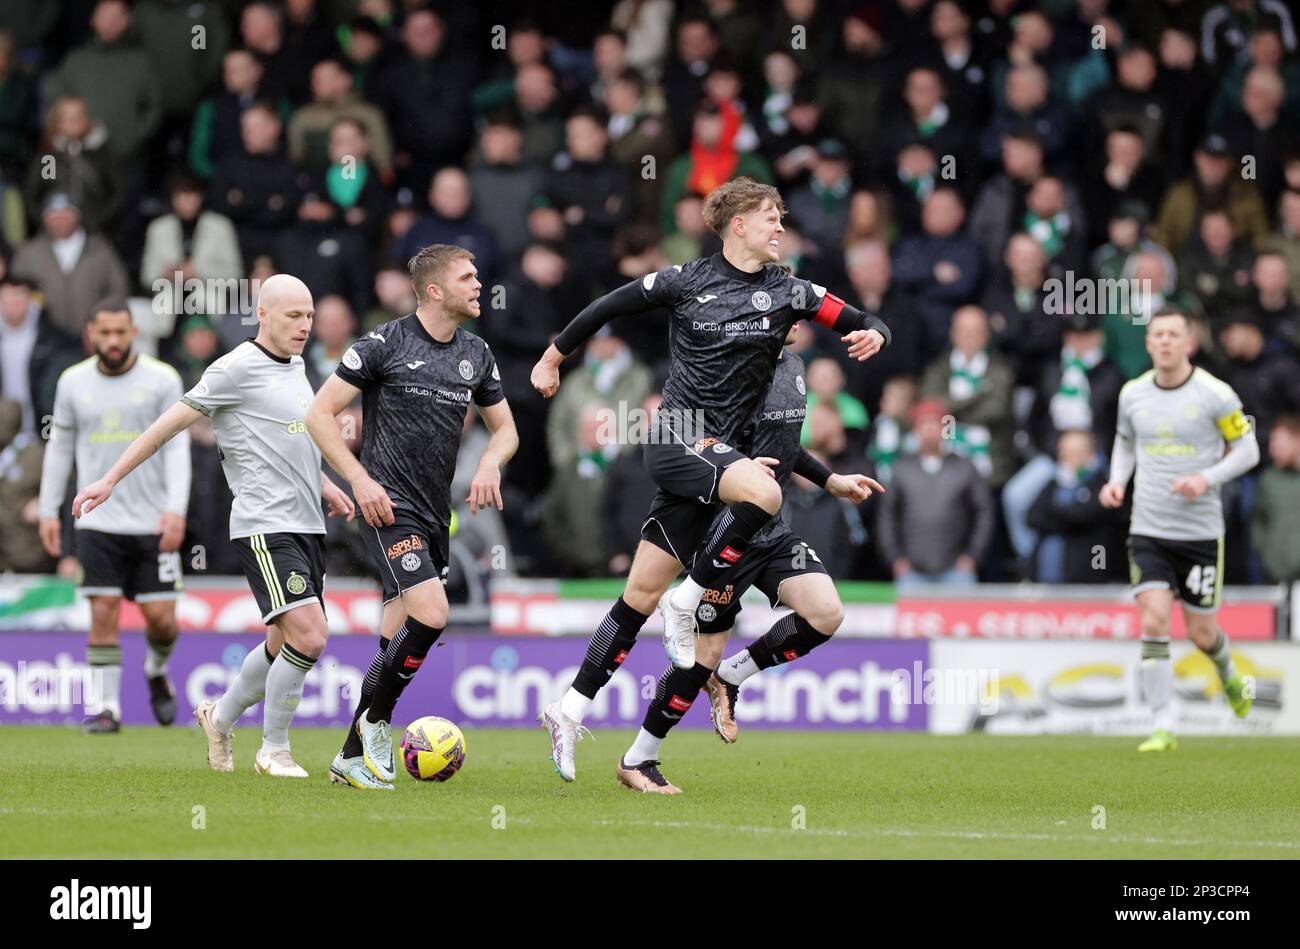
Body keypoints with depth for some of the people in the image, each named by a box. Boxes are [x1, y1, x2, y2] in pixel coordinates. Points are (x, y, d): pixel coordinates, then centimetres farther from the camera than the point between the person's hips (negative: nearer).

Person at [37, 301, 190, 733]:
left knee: (161, 617, -1)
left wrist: (176, 510, -16)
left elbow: (177, 447, -5)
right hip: (97, 521, 1)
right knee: (103, 613, -8)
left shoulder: (162, 380, -2)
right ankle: (104, 707, -1)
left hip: (152, 522, -1)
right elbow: (59, 448, 15)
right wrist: (48, 511, 12)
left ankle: (157, 672, 30)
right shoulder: (73, 382, 6)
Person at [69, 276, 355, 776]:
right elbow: (172, 422, -6)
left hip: (307, 526, 9)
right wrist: (109, 481, -6)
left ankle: (220, 717, 33)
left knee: (286, 646, 11)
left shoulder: (295, 366, 16)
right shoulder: (238, 368, -10)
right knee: (308, 636, -18)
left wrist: (324, 486, 23)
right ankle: (274, 751, -3)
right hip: (265, 526, -9)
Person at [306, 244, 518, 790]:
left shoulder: (476, 355, 11)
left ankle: (352, 757, 16)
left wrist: (490, 463, 0)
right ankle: (375, 721, -3)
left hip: (436, 514, 7)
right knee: (431, 615, -23)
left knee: (397, 642, 6)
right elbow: (320, 414, -5)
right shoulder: (384, 345, -7)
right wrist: (360, 479, -13)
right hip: (390, 508, -7)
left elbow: (505, 429, 22)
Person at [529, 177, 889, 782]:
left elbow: (862, 324, 8)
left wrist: (872, 336, -16)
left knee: (643, 595, 4)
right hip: (677, 437, -4)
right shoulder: (685, 282, 0)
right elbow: (608, 307, 12)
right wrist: (553, 357, 21)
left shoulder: (788, 292, 7)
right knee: (763, 492, -33)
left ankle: (570, 710, 10)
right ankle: (688, 601, -16)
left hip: (720, 451, 4)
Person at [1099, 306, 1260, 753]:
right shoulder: (1132, 394, 2)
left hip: (1200, 531, -2)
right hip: (1148, 529, 2)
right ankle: (1163, 728, -10)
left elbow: (1247, 449, -1)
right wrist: (1116, 482, 3)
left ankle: (1228, 675, 43)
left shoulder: (1215, 395, -9)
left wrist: (1207, 478, -17)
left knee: (1200, 633, 6)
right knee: (1154, 622, -14)